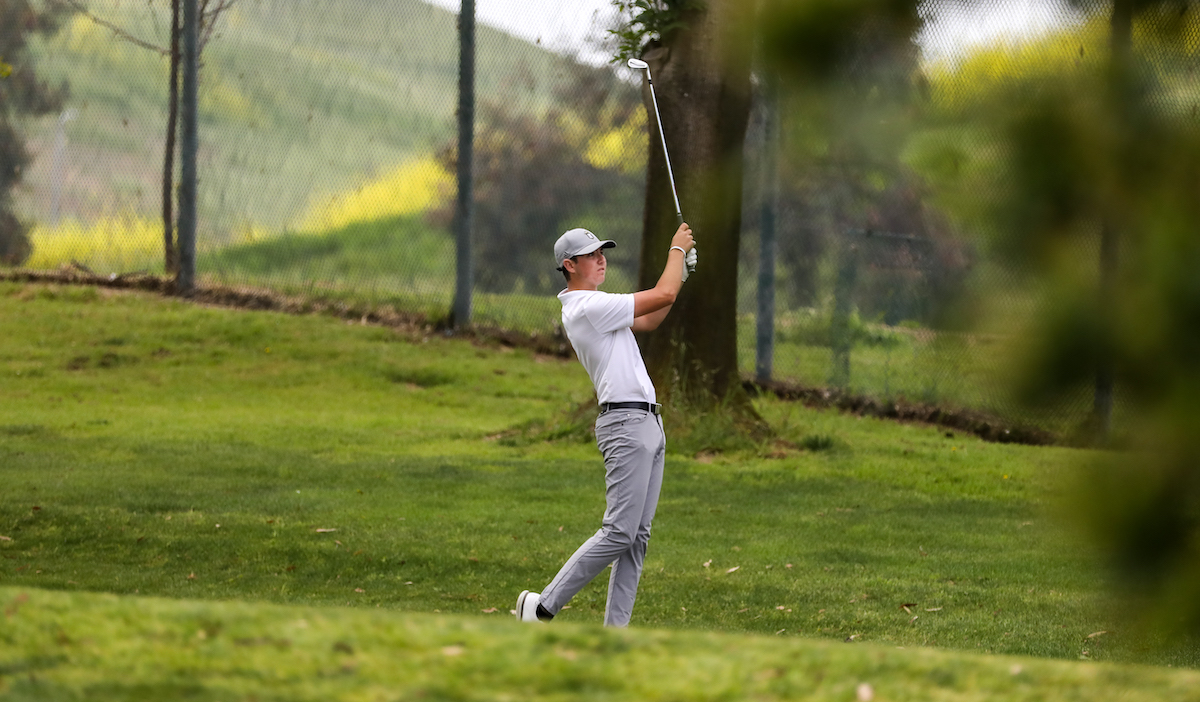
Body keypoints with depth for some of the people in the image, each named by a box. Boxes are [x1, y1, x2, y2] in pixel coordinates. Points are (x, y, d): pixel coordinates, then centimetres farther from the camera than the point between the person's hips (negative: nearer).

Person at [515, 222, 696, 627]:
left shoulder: (589, 308, 18)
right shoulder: (588, 307, -14)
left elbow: (649, 321, 28)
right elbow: (663, 295, -14)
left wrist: (681, 272, 19)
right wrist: (677, 248, 2)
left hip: (648, 423, 10)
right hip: (626, 423, -10)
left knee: (637, 536, 5)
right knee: (619, 533, -14)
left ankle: (615, 629, 3)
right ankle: (543, 607, -10)